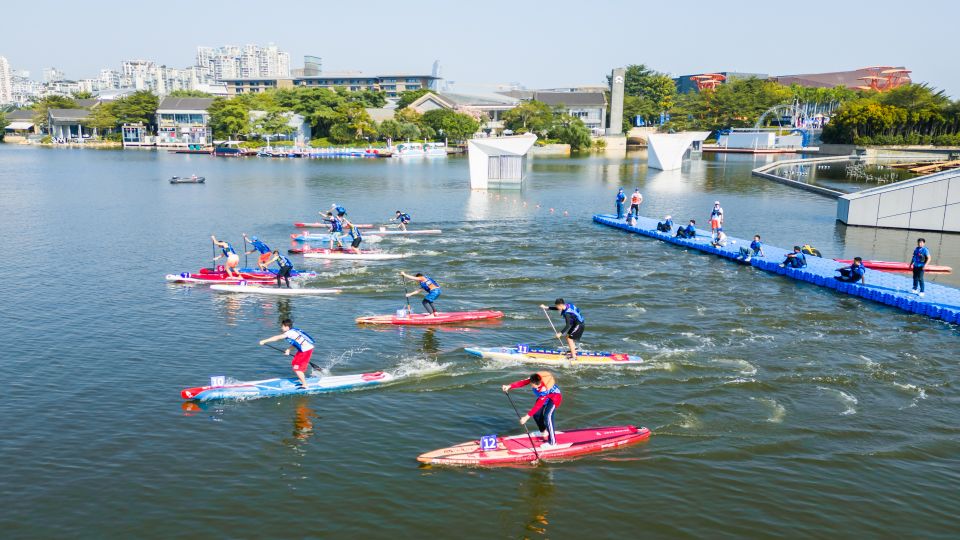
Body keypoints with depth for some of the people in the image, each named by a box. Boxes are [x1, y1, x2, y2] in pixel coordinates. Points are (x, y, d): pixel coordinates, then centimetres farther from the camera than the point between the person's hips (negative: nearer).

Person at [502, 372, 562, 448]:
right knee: (536, 414, 7)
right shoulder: (534, 379, -25)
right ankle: (544, 432, 34)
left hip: (554, 397, -8)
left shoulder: (544, 390, -41)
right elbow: (522, 382, -32)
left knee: (547, 416, -22)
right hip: (544, 396, 8)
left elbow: (538, 405, -39)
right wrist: (510, 386, -48)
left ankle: (552, 442, -16)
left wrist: (527, 417, -38)